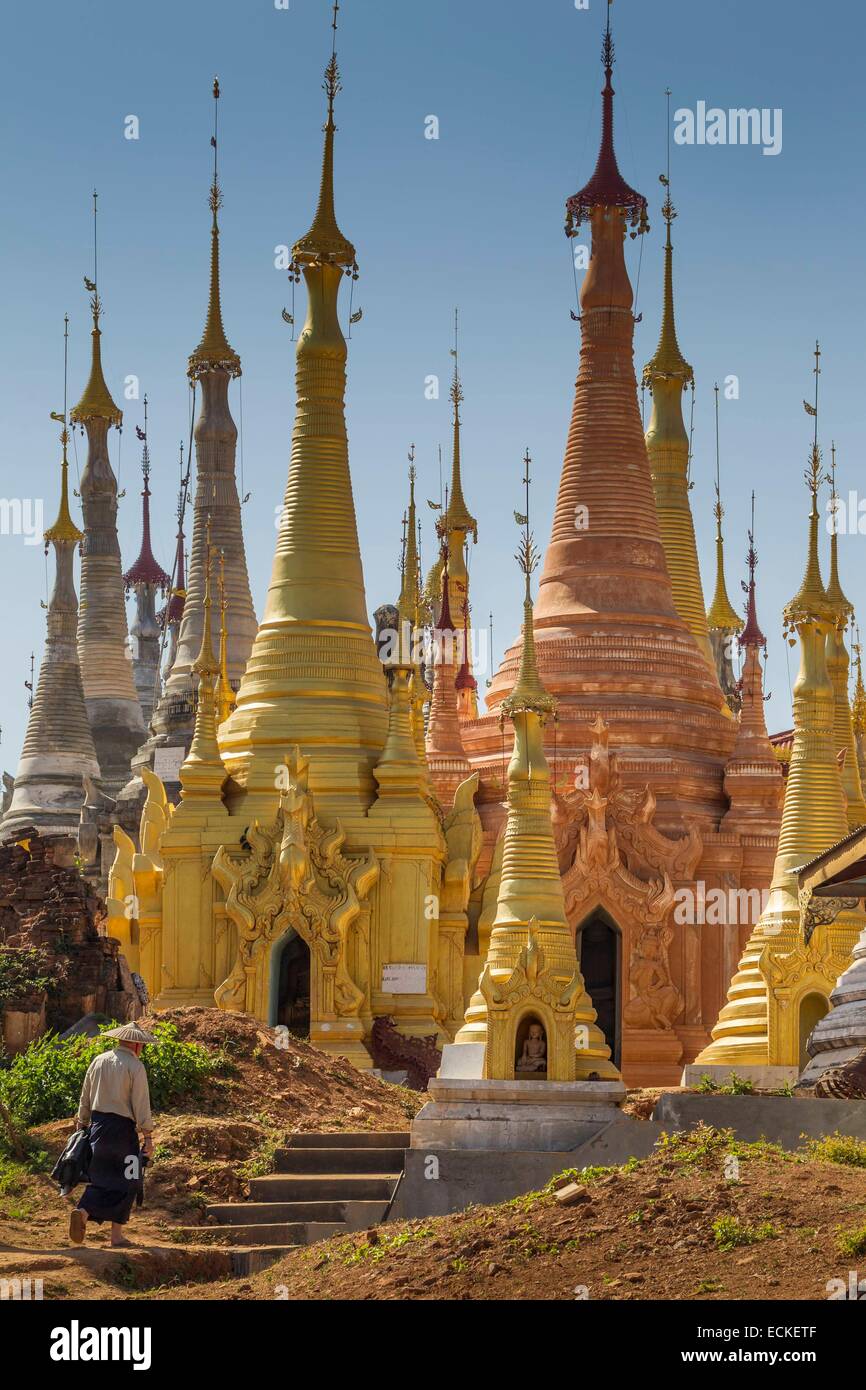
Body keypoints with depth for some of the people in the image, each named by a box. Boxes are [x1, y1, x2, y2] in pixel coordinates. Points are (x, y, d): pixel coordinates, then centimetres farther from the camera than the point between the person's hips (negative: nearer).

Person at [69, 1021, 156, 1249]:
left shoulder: (98, 1061, 10)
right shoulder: (135, 1066, -8)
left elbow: (85, 1099, 14)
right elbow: (141, 1104, -11)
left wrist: (82, 1126, 22)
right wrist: (148, 1136, -7)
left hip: (98, 1124, 5)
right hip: (122, 1128, -5)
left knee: (101, 1177, 11)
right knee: (124, 1182, 5)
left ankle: (83, 1212, -15)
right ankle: (117, 1234, 4)